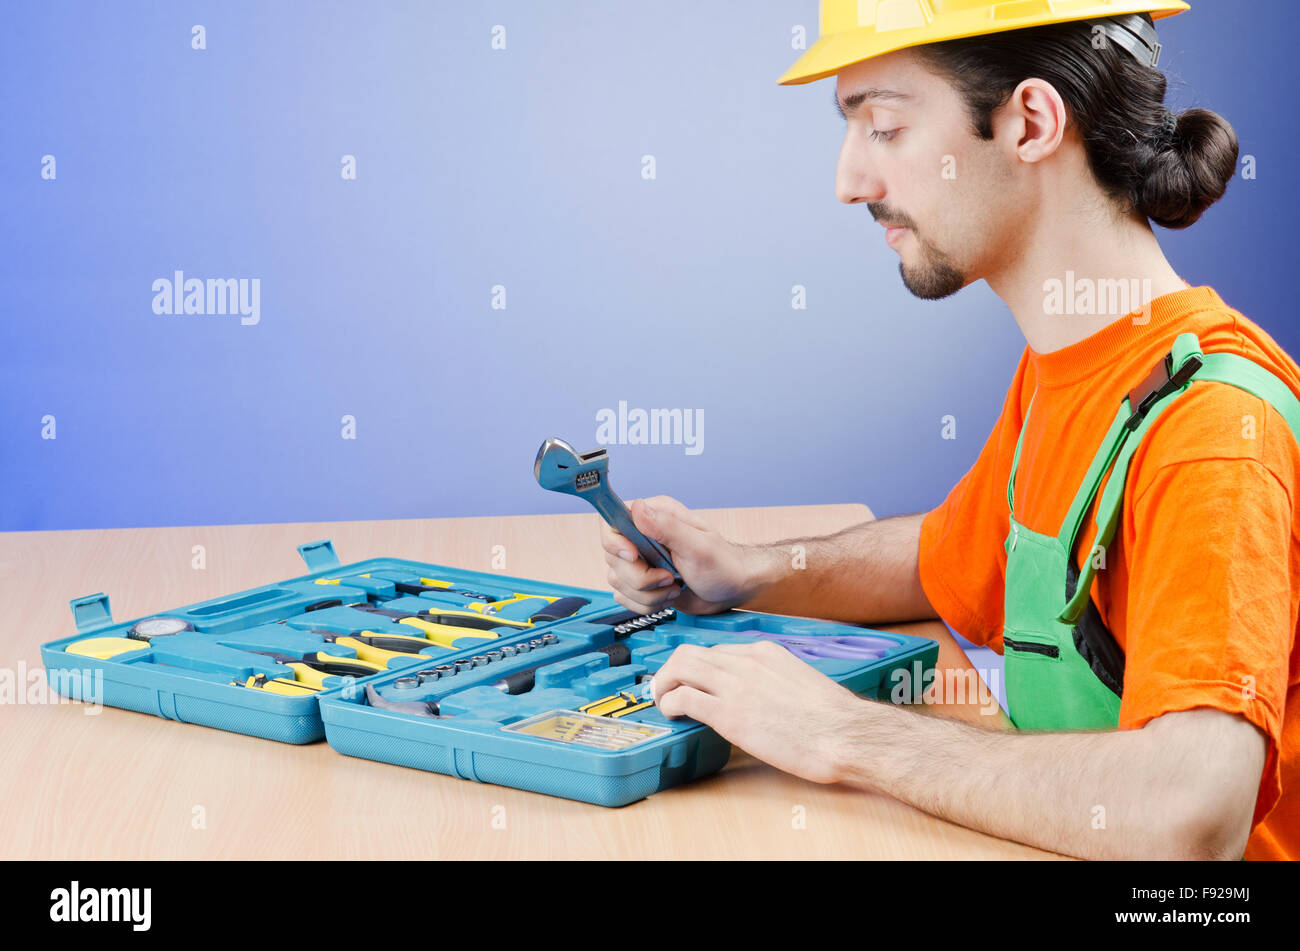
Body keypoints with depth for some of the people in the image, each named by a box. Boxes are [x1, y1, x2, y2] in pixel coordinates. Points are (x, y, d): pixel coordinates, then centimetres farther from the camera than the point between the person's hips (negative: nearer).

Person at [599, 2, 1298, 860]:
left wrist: (842, 734, -25)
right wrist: (745, 575, 7)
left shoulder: (1216, 426, -22)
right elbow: (946, 559, 25)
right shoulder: (1058, 374, 8)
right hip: (1057, 841, 7)